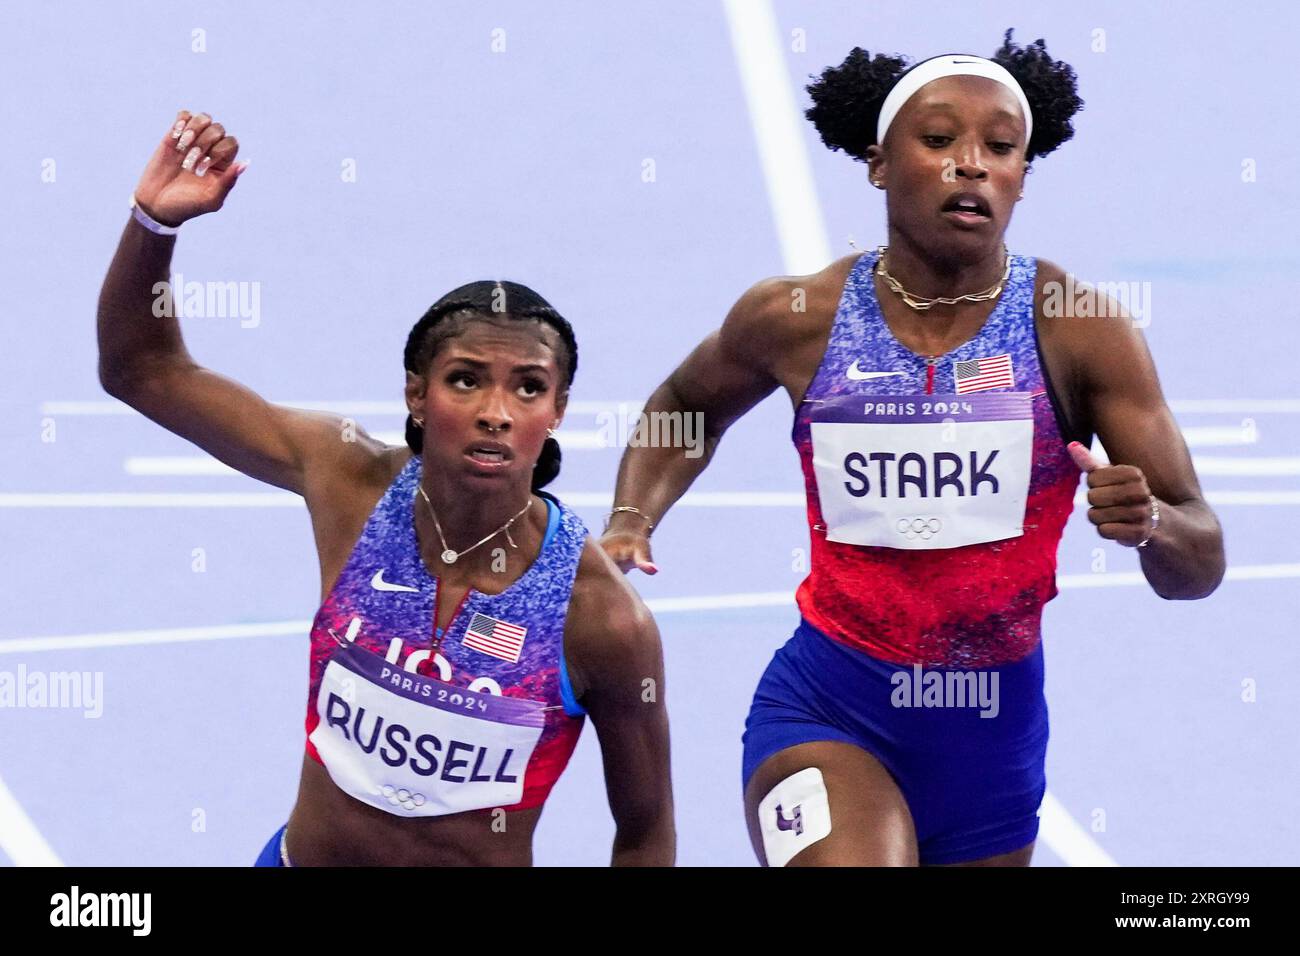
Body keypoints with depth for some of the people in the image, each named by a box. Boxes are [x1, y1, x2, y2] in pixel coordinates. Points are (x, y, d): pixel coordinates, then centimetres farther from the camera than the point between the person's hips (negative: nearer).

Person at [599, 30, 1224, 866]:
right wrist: (630, 524, 2)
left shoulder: (1081, 333, -8)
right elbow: (686, 409, 19)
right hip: (826, 713, -2)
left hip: (995, 733, 2)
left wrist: (1149, 524, -29)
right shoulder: (797, 318, -5)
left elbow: (1200, 568, -7)